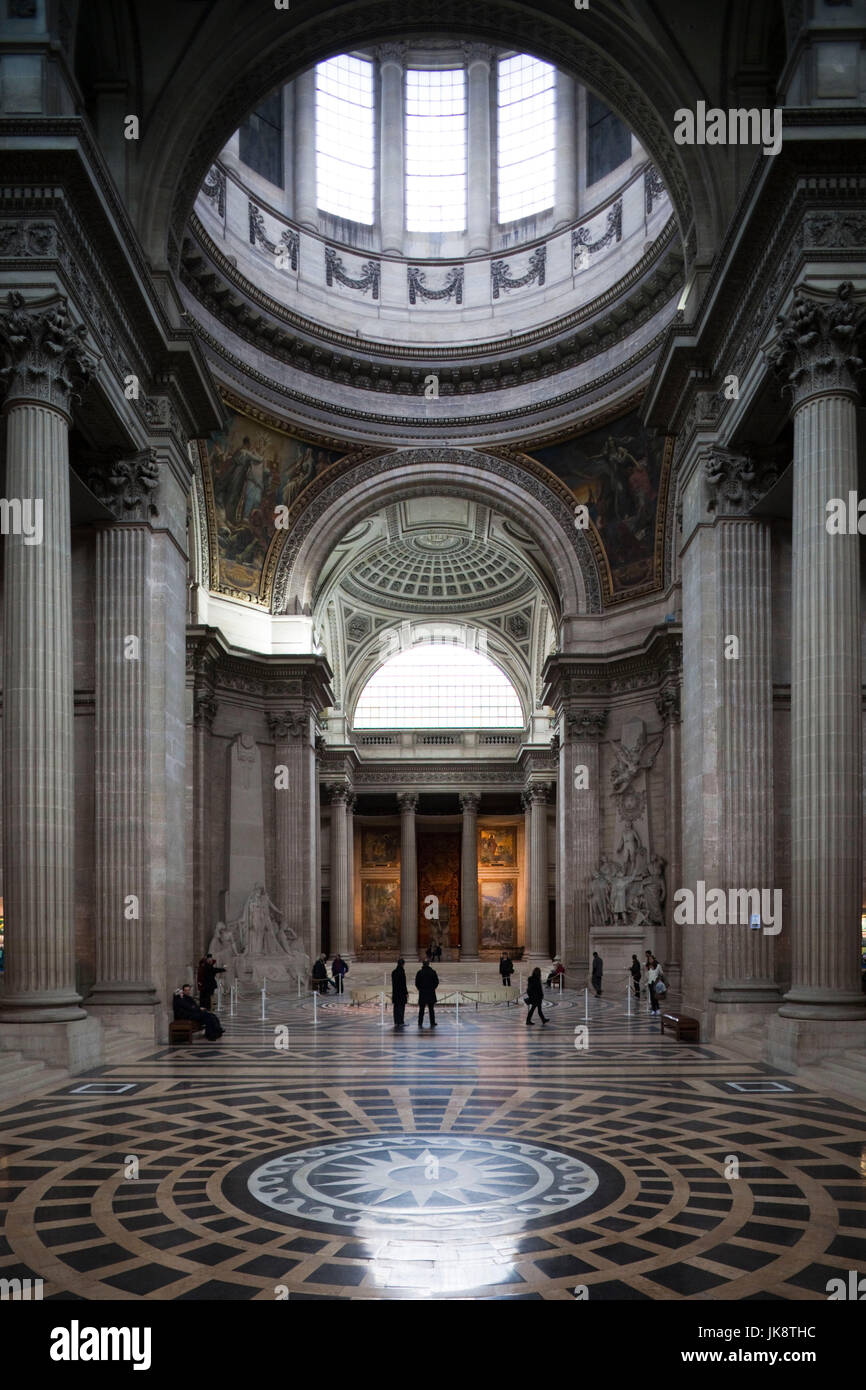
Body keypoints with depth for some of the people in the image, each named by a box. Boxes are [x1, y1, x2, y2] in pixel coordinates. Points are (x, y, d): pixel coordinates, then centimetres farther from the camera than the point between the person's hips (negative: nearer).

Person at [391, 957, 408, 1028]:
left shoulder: (393, 972, 8)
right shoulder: (401, 971, -14)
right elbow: (404, 983, -15)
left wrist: (393, 991, 19)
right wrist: (406, 992, -9)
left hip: (395, 992, 7)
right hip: (401, 992, -7)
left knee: (396, 1007, 9)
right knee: (401, 1007, -2)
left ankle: (396, 1023, 11)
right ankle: (400, 1022, -2)